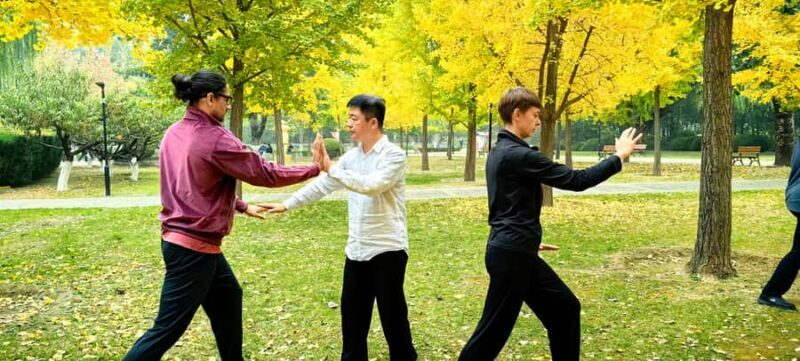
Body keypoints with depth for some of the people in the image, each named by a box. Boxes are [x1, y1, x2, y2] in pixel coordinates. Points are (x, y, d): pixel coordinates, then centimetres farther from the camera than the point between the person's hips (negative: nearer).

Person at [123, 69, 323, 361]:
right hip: (194, 246, -10)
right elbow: (264, 173, -13)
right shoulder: (215, 139, -19)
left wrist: (242, 207, 21)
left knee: (228, 298, 25)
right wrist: (315, 169, -2)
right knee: (167, 329, -2)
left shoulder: (175, 133, 7)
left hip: (179, 238, 10)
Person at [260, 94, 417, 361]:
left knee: (392, 312, 3)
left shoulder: (393, 155, -13)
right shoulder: (352, 156, 8)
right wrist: (287, 204, 11)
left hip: (387, 248, -7)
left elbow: (371, 185, -29)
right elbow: (322, 185, 12)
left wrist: (331, 167, -29)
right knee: (352, 309, 14)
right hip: (357, 249, 7)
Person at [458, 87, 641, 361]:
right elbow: (576, 180, -17)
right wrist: (619, 157, -6)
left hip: (516, 250, 10)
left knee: (564, 308, 17)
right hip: (511, 255, -10)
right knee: (494, 330, -2)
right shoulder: (518, 155, -19)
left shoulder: (499, 152, 12)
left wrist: (527, 239, 27)